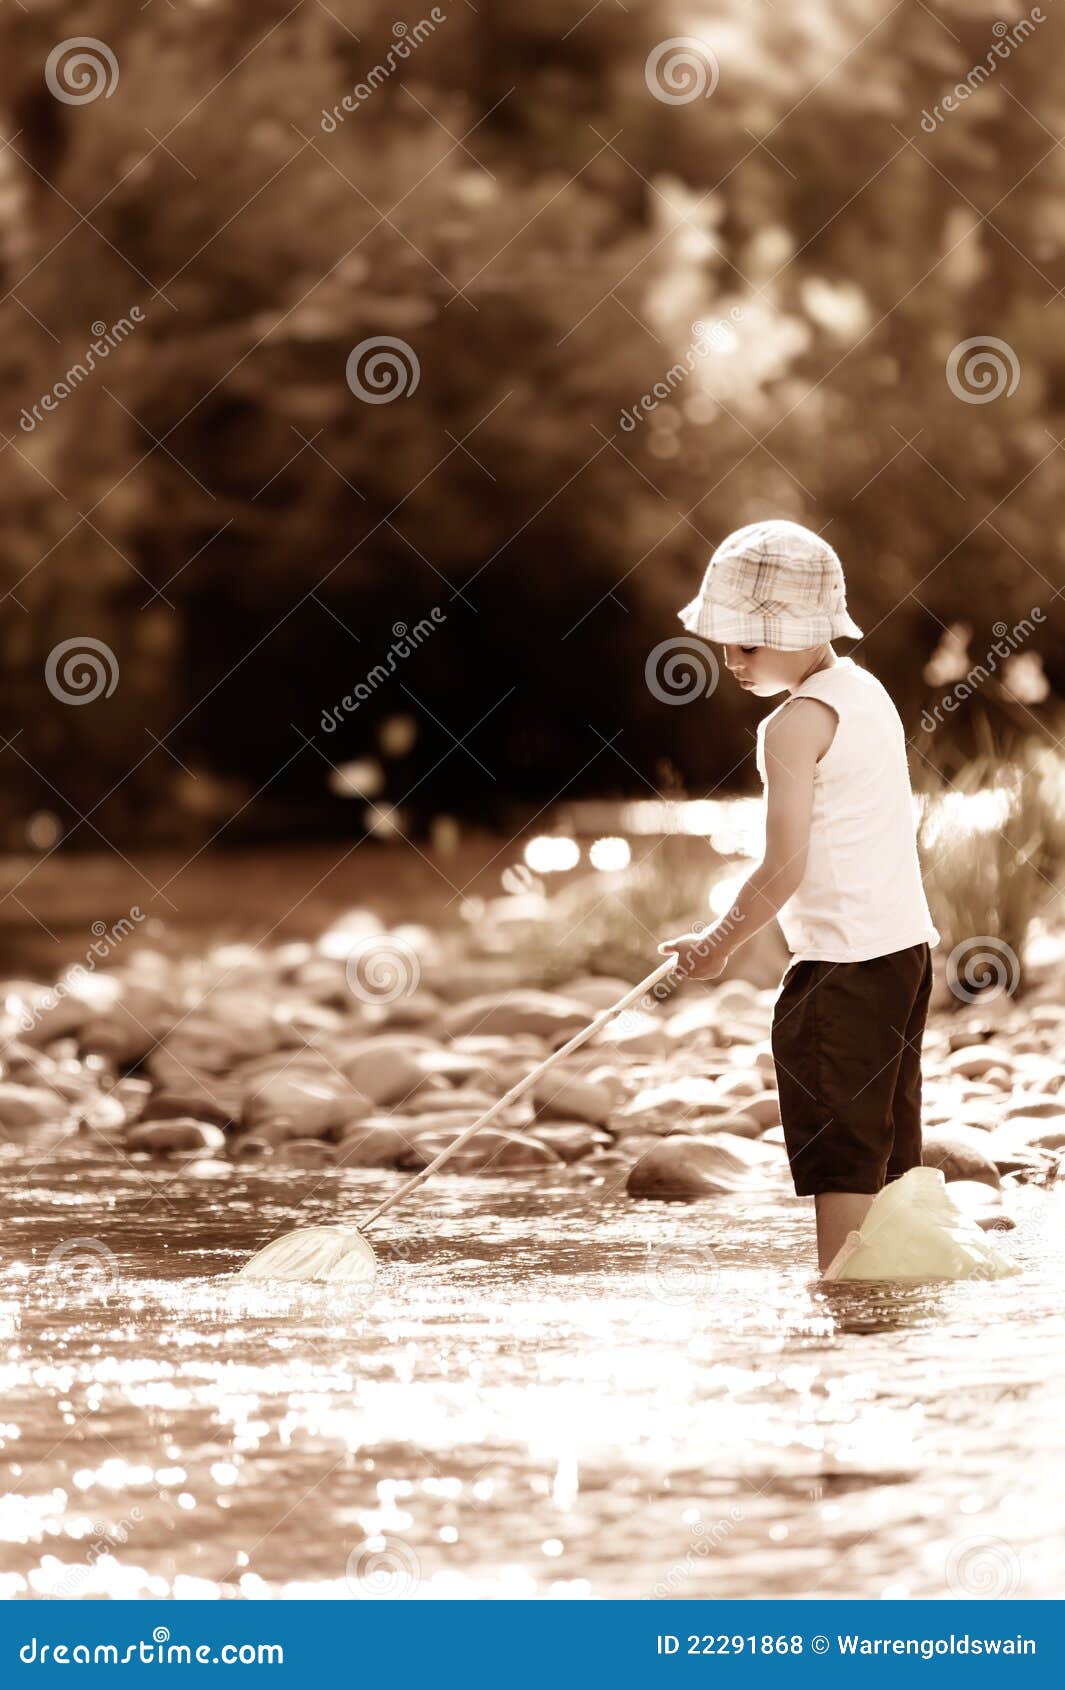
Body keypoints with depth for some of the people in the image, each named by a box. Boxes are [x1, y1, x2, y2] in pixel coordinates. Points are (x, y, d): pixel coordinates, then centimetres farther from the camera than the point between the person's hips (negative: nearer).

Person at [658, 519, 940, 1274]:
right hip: (908, 944, 9)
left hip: (843, 960, -9)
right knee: (890, 1152, 15)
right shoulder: (869, 692, 11)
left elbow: (784, 869, -16)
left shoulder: (795, 725, -15)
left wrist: (717, 944, -2)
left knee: (840, 1156, -3)